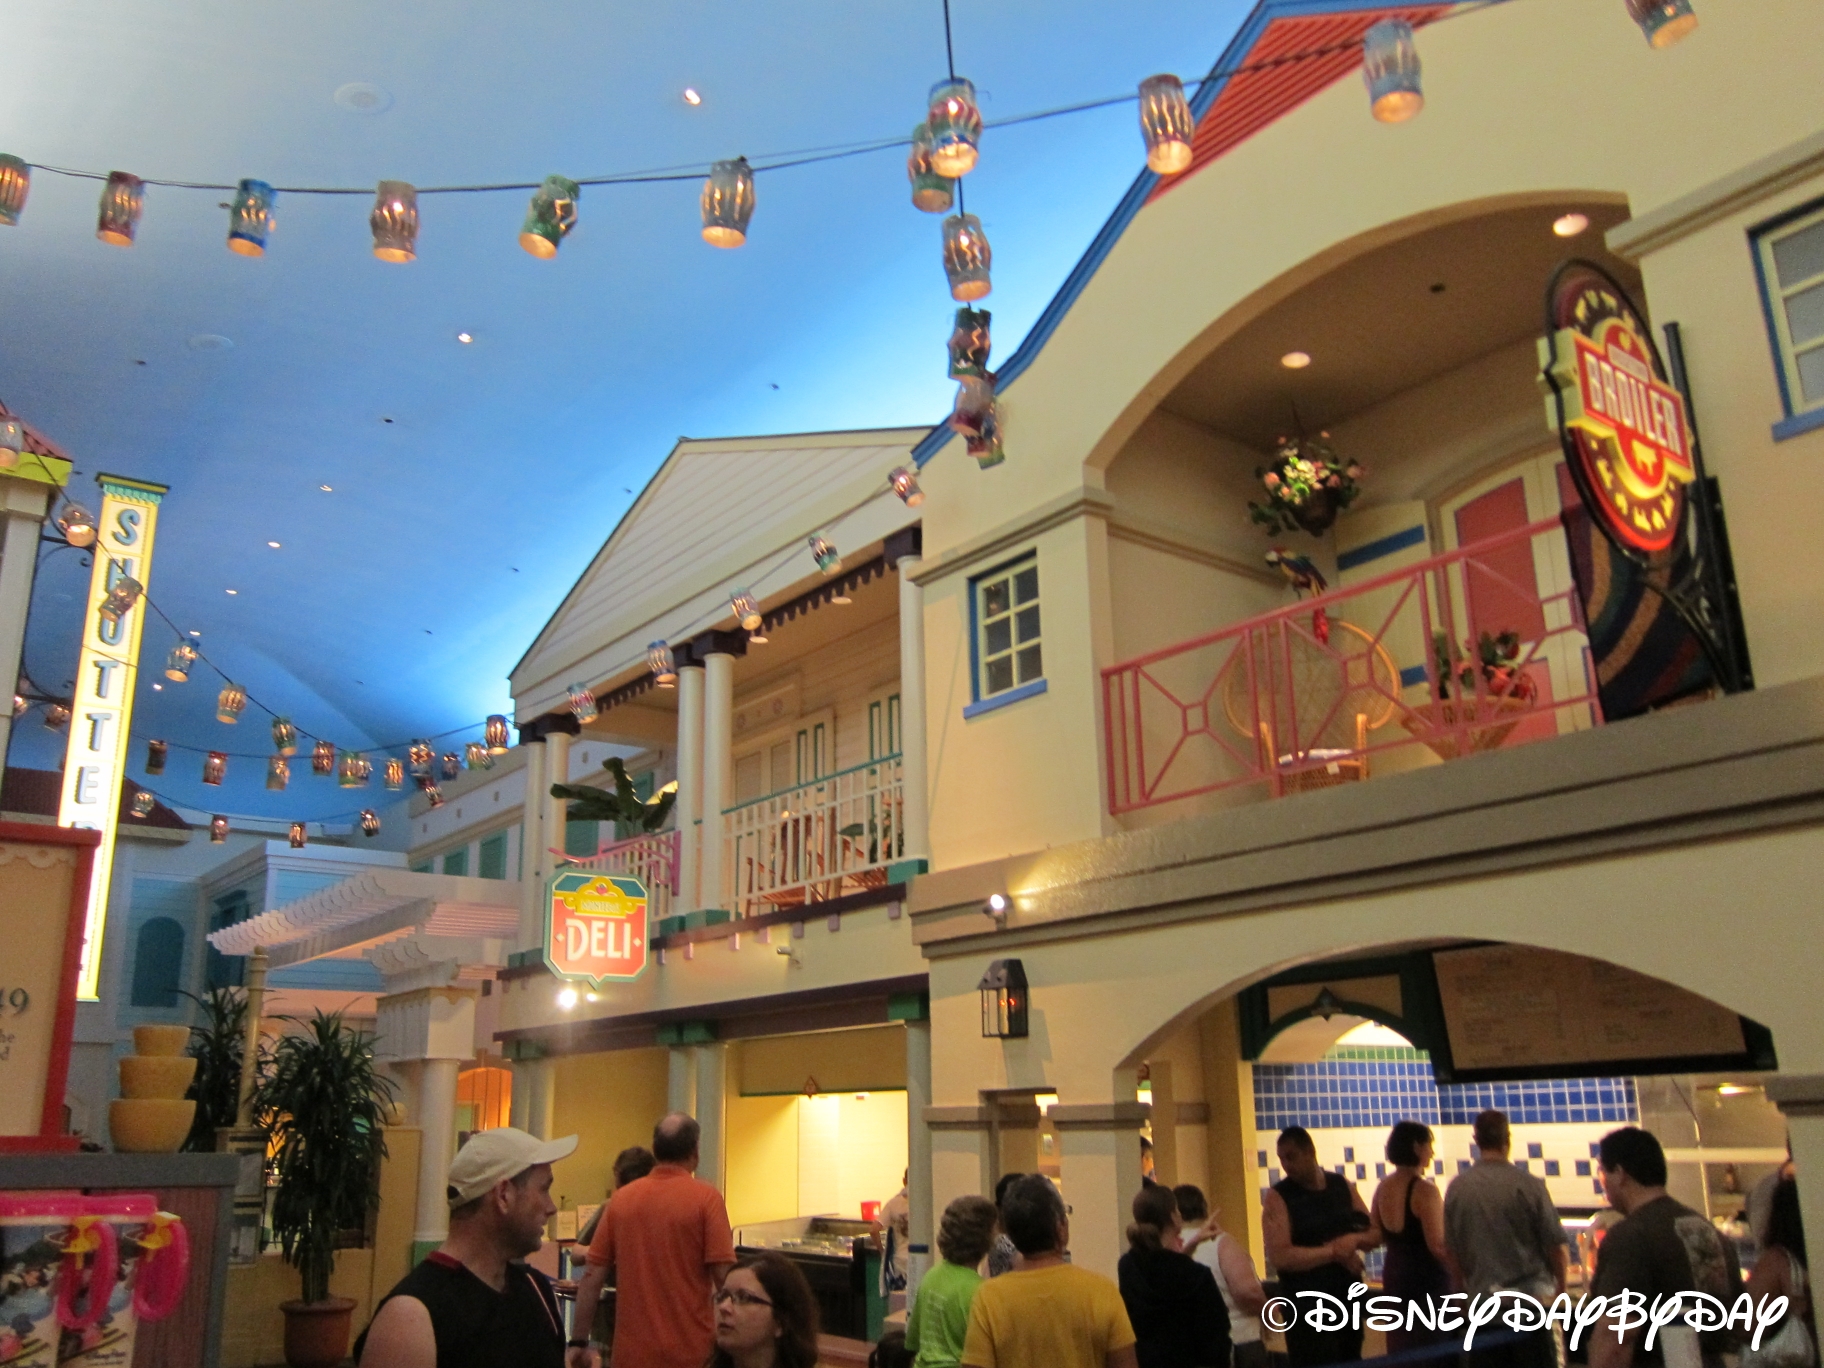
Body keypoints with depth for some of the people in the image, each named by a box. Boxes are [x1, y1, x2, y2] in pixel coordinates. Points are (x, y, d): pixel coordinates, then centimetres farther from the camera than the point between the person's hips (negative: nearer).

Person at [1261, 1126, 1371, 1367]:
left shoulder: (1343, 1186, 4)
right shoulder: (1278, 1197, -12)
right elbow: (1279, 1257, -20)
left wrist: (1354, 1239, -11)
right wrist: (1333, 1252, -19)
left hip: (1349, 1297, 5)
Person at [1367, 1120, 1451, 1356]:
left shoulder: (1383, 1188, 3)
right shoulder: (1424, 1189, -18)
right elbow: (1438, 1246, -21)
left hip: (1394, 1275, 7)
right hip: (1428, 1279, -7)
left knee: (1402, 1349, 17)